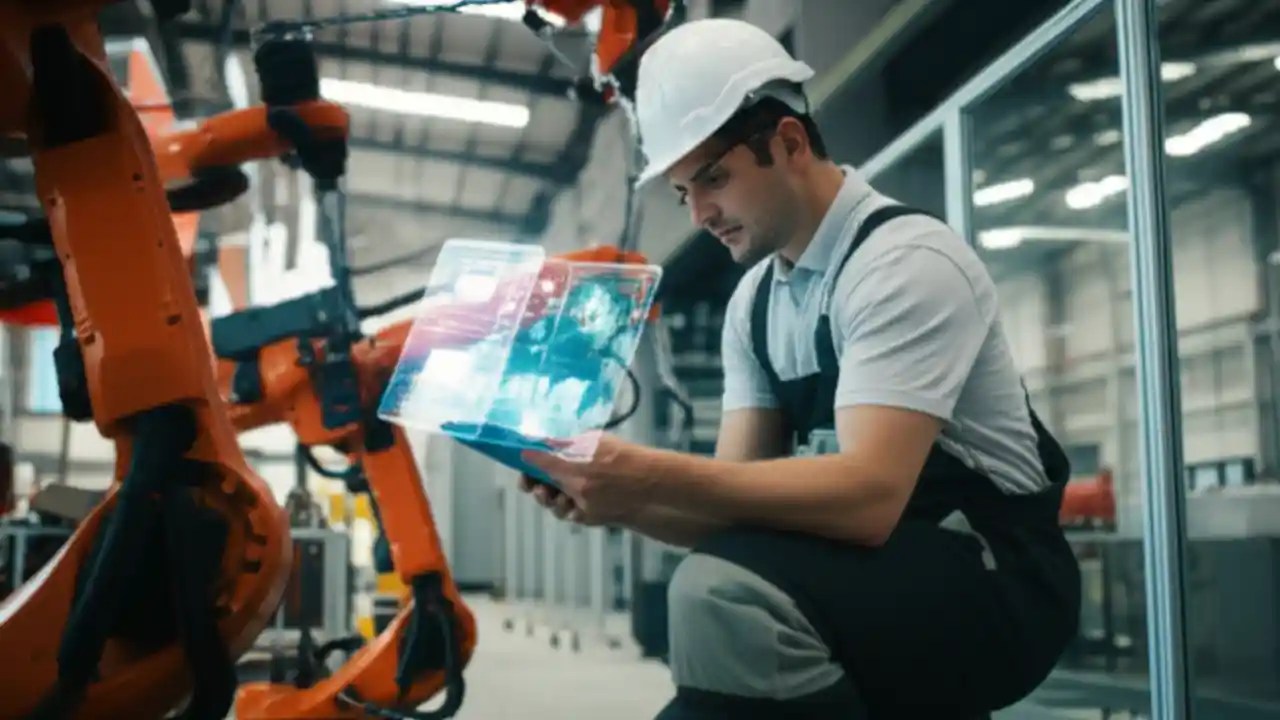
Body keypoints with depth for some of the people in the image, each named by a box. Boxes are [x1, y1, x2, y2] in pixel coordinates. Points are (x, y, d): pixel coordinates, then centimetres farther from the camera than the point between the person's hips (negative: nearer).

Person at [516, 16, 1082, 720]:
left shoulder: (904, 259, -15)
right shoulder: (753, 301, 10)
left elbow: (868, 495, -28)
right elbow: (738, 501, 4)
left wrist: (656, 475, -34)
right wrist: (618, 494, -15)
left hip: (991, 579, -8)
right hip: (874, 577, 8)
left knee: (722, 591, -33)